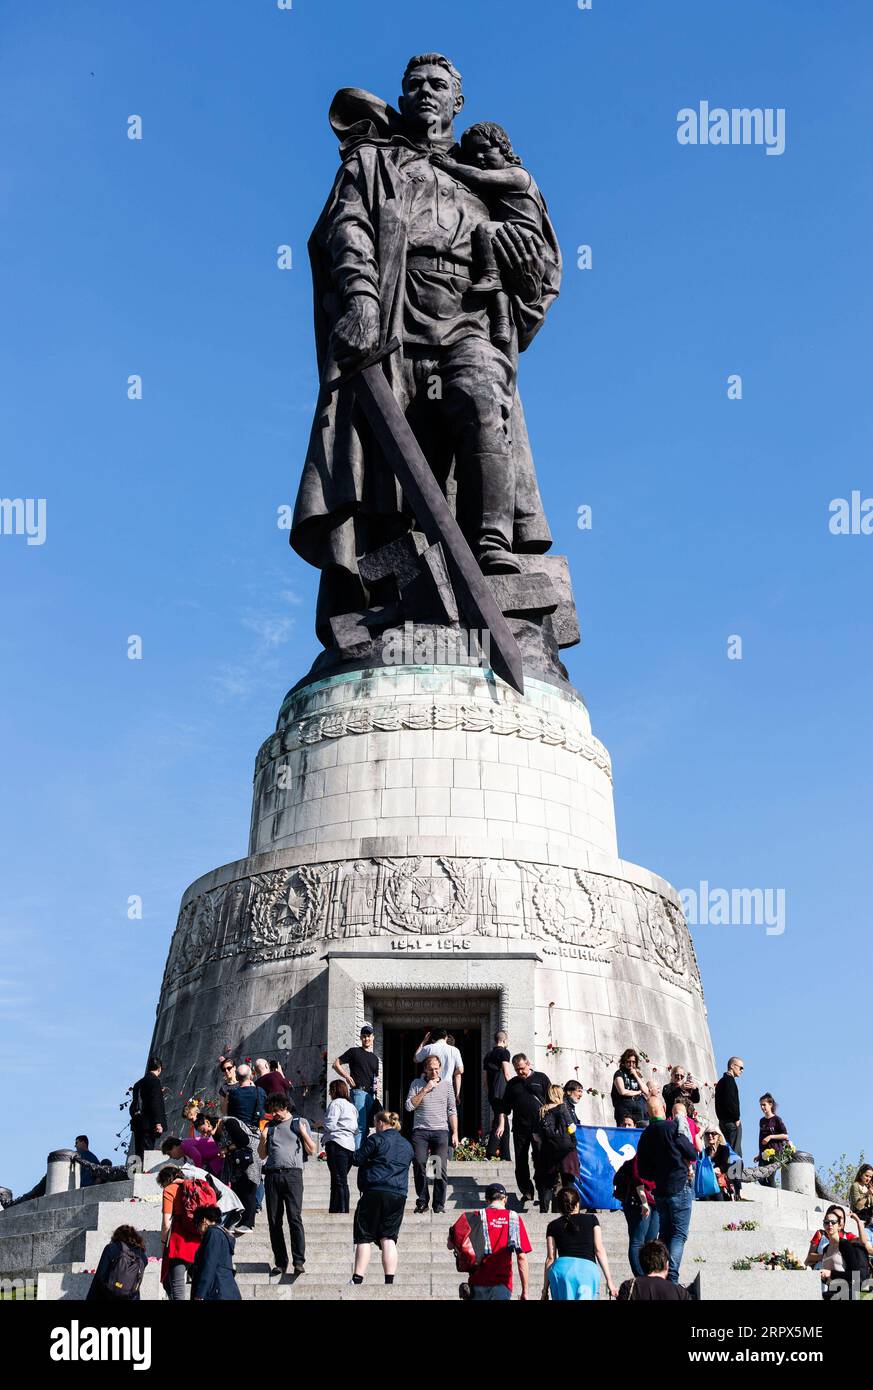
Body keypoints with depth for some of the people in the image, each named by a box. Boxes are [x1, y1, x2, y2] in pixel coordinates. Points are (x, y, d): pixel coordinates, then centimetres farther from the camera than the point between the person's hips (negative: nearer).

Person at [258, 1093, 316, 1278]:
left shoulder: (300, 1122, 10)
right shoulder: (269, 1126, 19)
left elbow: (312, 1150, 8)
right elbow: (262, 1154, 20)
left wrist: (303, 1132, -6)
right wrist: (263, 1137, 4)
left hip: (292, 1174, -4)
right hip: (272, 1175, 4)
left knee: (294, 1218, -12)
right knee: (274, 1221, 2)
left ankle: (299, 1261, -12)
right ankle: (280, 1262, 8)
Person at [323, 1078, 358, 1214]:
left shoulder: (336, 1103, -4)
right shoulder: (351, 1106, 22)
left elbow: (330, 1125, -11)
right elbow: (356, 1129, 20)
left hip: (337, 1143, -9)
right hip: (350, 1145, 9)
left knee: (339, 1180, -10)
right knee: (342, 1180, 10)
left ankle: (342, 1209, -15)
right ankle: (334, 1210, 13)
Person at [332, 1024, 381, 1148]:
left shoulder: (375, 1058, 21)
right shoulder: (354, 1052, 5)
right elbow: (336, 1064, 3)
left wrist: (377, 1096, 12)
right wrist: (347, 1077, -9)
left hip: (371, 1094, 6)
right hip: (358, 1092, -6)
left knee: (366, 1127, 8)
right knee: (360, 1126, -13)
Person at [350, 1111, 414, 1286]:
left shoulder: (376, 1139, -3)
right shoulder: (407, 1145, 17)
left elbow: (357, 1159, -4)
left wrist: (357, 1152, 18)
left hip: (374, 1192, -5)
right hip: (399, 1195, 5)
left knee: (364, 1238, 1)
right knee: (388, 1238, 4)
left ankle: (357, 1279, -4)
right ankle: (389, 1281, -3)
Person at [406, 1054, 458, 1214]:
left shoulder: (446, 1084, 11)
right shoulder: (417, 1084, 9)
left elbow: (452, 1111, 11)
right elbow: (409, 1106, -2)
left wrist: (455, 1133, 5)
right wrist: (425, 1090, -6)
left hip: (441, 1131, 0)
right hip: (420, 1130, 0)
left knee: (441, 1168, -8)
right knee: (419, 1164, -11)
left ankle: (439, 1204, 0)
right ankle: (422, 1202, 1)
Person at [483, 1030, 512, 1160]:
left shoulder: (487, 1055, 18)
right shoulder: (504, 1052, -3)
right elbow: (507, 1074, -10)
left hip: (491, 1094, 8)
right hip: (502, 1093, -8)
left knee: (503, 1125, 13)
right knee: (501, 1121, -10)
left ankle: (506, 1156, 13)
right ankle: (491, 1152, -20)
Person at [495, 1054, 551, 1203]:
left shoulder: (541, 1078, 6)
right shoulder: (512, 1084, 14)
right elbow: (505, 1107, 15)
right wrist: (502, 1124, 4)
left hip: (539, 1128, -3)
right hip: (520, 1128, 3)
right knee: (521, 1162, 3)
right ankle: (527, 1192, 11)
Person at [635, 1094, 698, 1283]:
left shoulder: (645, 1135, 6)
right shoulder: (672, 1127, -11)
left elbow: (643, 1171, 8)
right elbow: (692, 1154, -7)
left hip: (660, 1191, 6)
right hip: (679, 1187, -6)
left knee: (665, 1234, 15)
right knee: (679, 1234, -5)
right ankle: (672, 1277, -15)